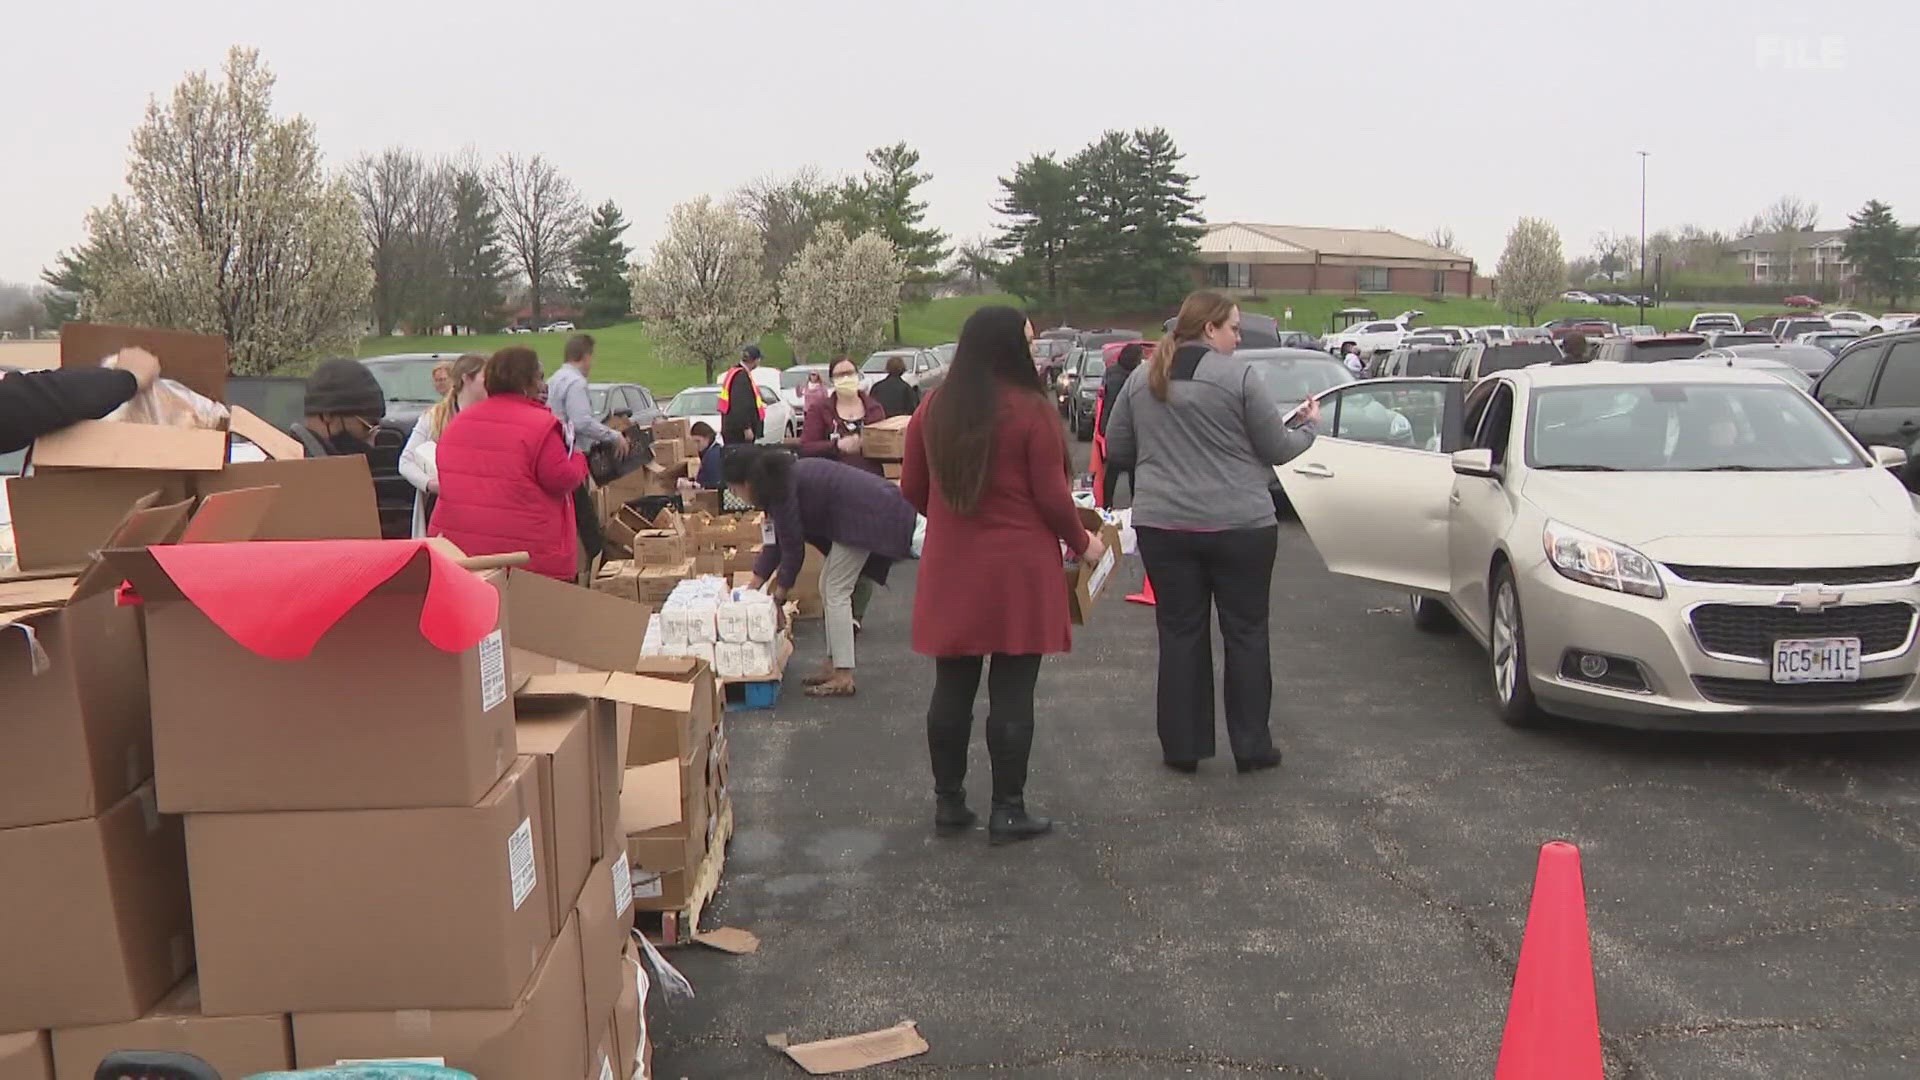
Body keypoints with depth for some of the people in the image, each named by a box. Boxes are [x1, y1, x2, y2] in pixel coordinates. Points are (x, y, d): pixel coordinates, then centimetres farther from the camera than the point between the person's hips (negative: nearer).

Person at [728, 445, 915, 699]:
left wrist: (781, 590, 0)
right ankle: (834, 667, 18)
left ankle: (843, 678, -6)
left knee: (836, 592, -7)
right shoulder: (784, 476, 12)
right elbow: (778, 539, 19)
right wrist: (755, 584, 21)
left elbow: (793, 545, -12)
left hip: (863, 514, -10)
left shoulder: (782, 487, -18)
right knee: (828, 588, 14)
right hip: (866, 510, 10)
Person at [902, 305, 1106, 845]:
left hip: (950, 568, 5)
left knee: (952, 688, 12)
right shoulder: (1030, 409, -12)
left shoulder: (933, 409, 4)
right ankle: (1007, 811, 11)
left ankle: (948, 802, 21)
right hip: (1018, 568, -5)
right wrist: (1082, 542, 7)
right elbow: (1051, 496, -11)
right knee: (1012, 692, 4)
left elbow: (912, 489, 11)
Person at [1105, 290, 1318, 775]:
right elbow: (1277, 449, -3)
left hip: (1163, 525, 4)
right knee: (1246, 634, 8)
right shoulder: (1238, 376, -9)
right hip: (1239, 526, -3)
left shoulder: (1141, 381, 5)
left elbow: (1116, 449, 12)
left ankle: (1182, 747, 15)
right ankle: (1251, 747, 15)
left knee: (1180, 634, 10)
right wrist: (1309, 426, 16)